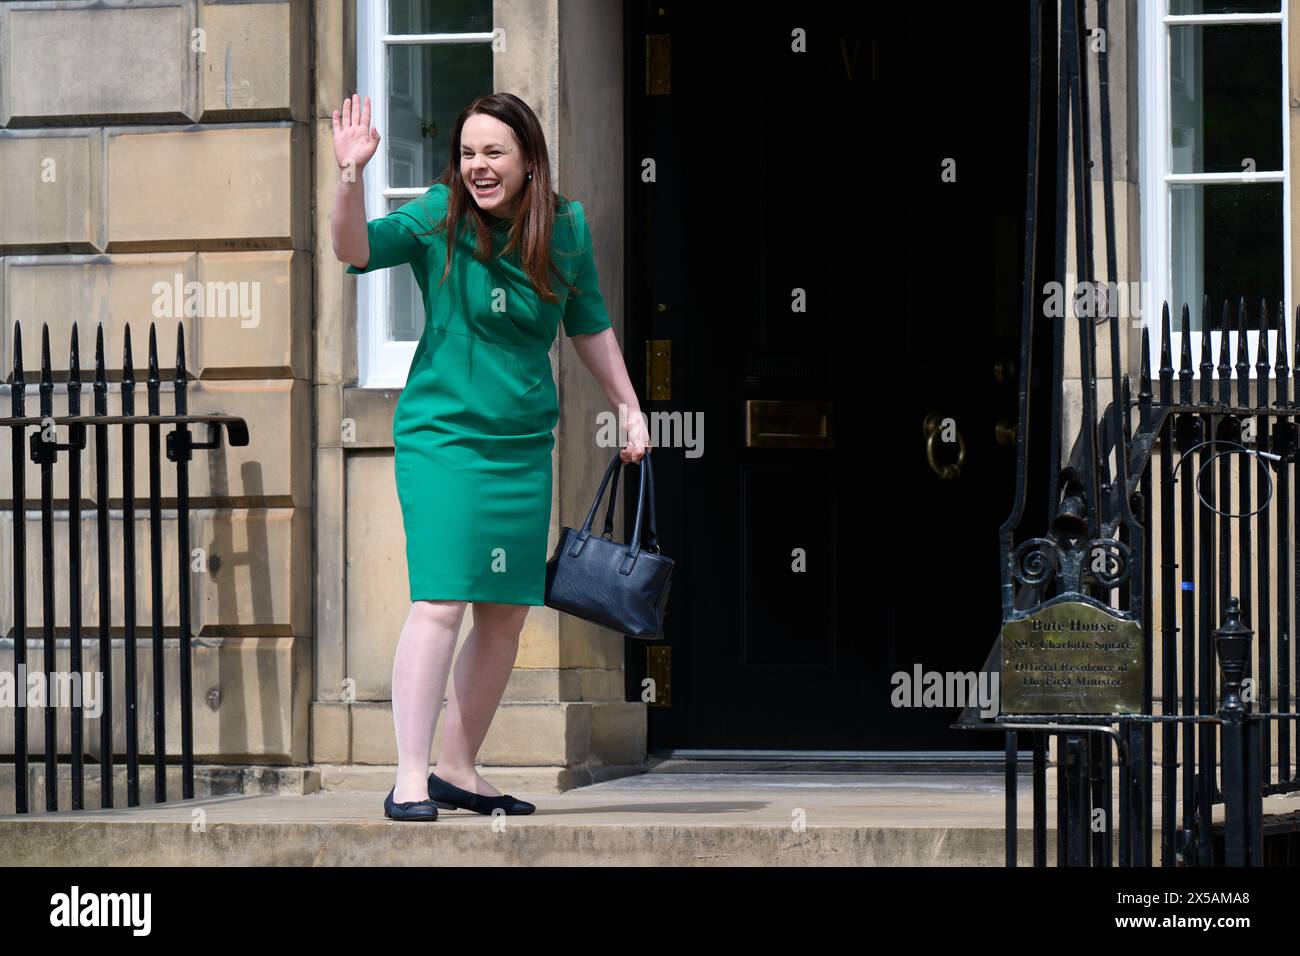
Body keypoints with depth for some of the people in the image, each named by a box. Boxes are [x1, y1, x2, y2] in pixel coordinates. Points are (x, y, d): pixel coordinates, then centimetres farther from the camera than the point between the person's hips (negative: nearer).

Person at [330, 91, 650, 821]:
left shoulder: (568, 228, 2)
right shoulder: (438, 218, -8)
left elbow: (590, 325, 16)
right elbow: (356, 249, -23)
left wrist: (629, 409, 20)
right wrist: (352, 176, -39)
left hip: (524, 444, 5)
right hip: (442, 434, -5)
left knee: (507, 612, 9)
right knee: (441, 601, -16)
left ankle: (459, 770, 21)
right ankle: (410, 779, -14)